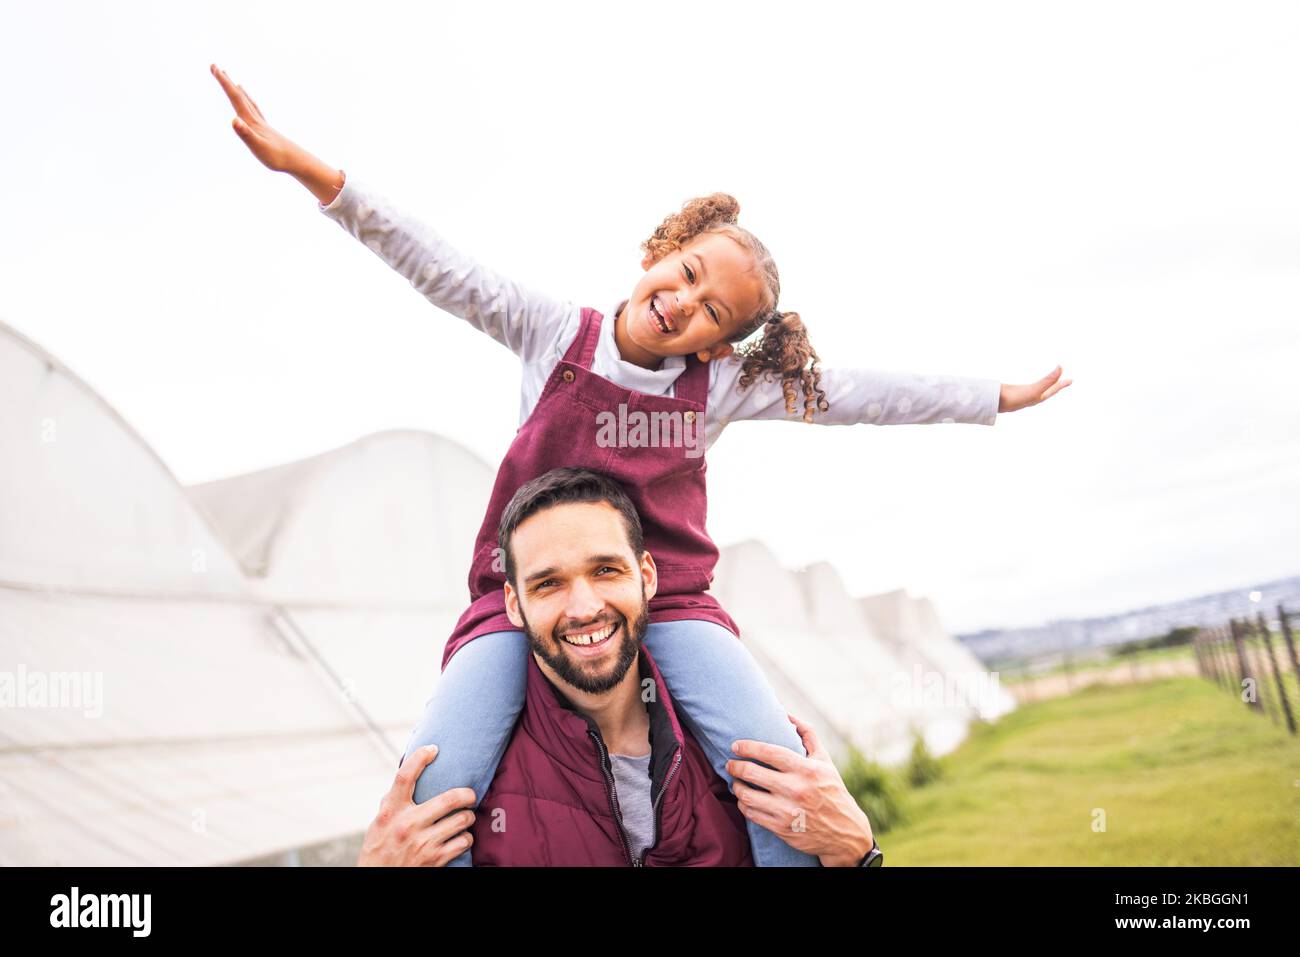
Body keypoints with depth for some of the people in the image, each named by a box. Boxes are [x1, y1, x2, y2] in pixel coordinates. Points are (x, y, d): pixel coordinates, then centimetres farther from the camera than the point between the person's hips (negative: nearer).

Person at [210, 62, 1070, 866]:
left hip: (669, 602, 1)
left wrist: (998, 398, 16)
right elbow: (440, 268, -4)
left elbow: (852, 395, 11)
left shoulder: (725, 383, 6)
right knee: (431, 788, -22)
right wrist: (308, 167, -13)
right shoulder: (553, 332, 2)